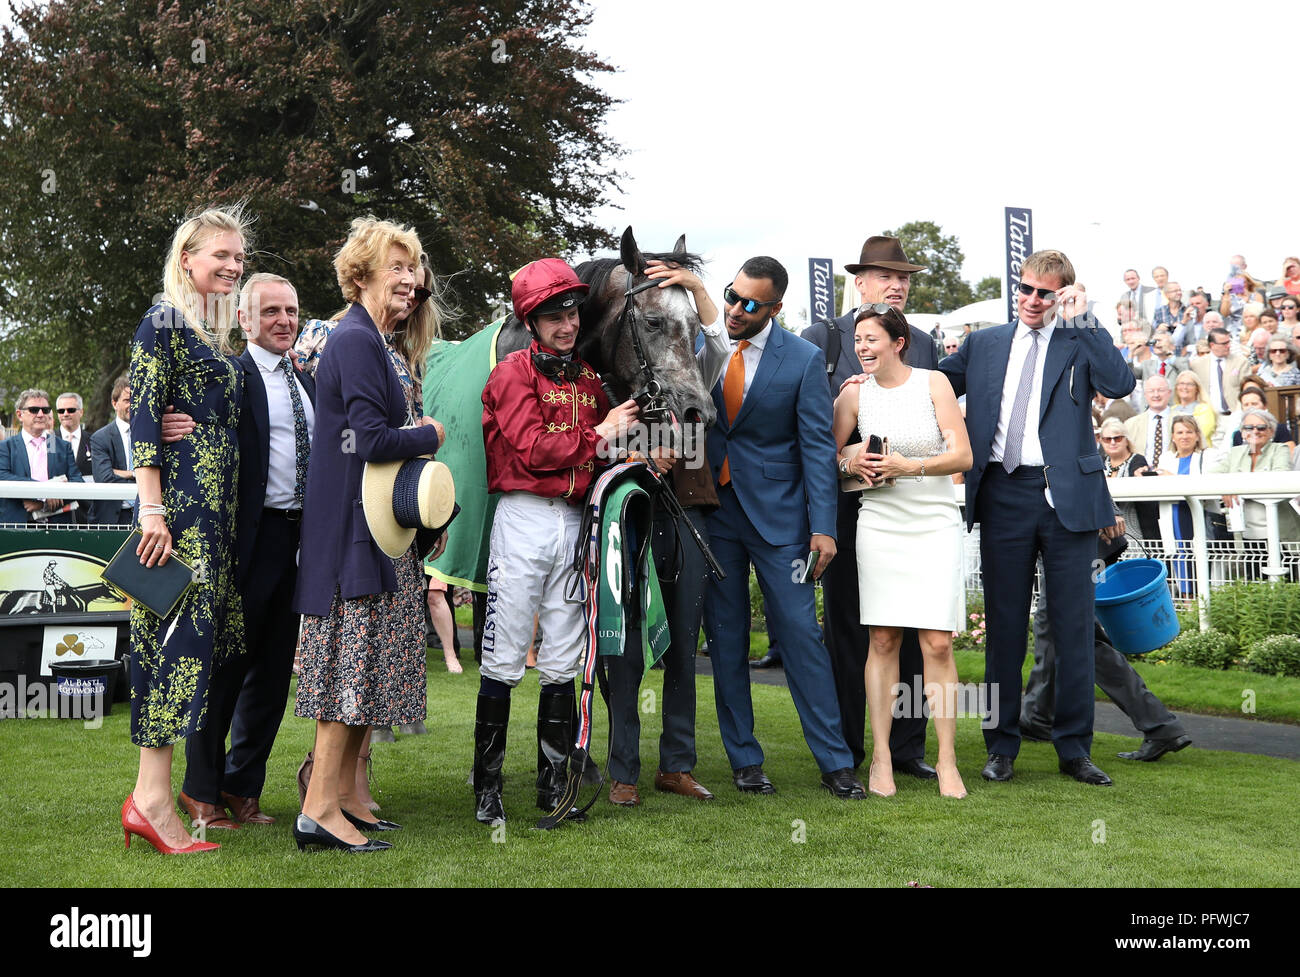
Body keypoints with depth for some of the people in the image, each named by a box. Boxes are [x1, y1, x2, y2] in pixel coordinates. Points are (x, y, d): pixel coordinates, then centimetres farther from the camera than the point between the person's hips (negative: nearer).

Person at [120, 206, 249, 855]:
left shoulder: (219, 335, 20)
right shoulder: (163, 322, -5)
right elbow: (143, 419, -13)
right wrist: (152, 509, -19)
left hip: (219, 502, 9)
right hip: (179, 495, -9)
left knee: (211, 631, 8)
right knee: (179, 626, -12)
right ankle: (152, 797, -11)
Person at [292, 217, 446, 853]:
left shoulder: (370, 340, 20)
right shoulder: (356, 341, -13)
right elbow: (372, 440, -21)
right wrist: (432, 435, -6)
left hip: (376, 525, 10)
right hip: (356, 527, -10)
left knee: (363, 665, 12)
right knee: (356, 661, -9)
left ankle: (344, 795, 18)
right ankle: (320, 810, -5)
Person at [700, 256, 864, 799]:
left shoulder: (804, 360, -5)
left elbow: (817, 446, -6)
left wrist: (823, 527, -12)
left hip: (777, 514, -3)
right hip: (712, 513, 3)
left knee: (800, 633, -4)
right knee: (725, 638, 7)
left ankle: (835, 763, 5)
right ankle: (744, 760, 18)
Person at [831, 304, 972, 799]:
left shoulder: (933, 382, -1)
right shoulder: (854, 392, 5)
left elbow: (963, 456, -5)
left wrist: (909, 466, -18)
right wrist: (851, 465, -8)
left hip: (935, 522, -1)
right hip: (879, 522, 2)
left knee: (937, 643, -5)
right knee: (882, 639, 2)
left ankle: (946, 760, 4)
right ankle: (881, 757, 9)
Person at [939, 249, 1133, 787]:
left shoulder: (1080, 341, 5)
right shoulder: (983, 344, 12)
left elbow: (1120, 384, -13)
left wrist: (1081, 319, -11)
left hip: (1068, 495, -2)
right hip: (1003, 495, 2)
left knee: (1073, 625, 3)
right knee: (1004, 625, 7)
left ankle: (1074, 748, 14)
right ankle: (1002, 747, 17)